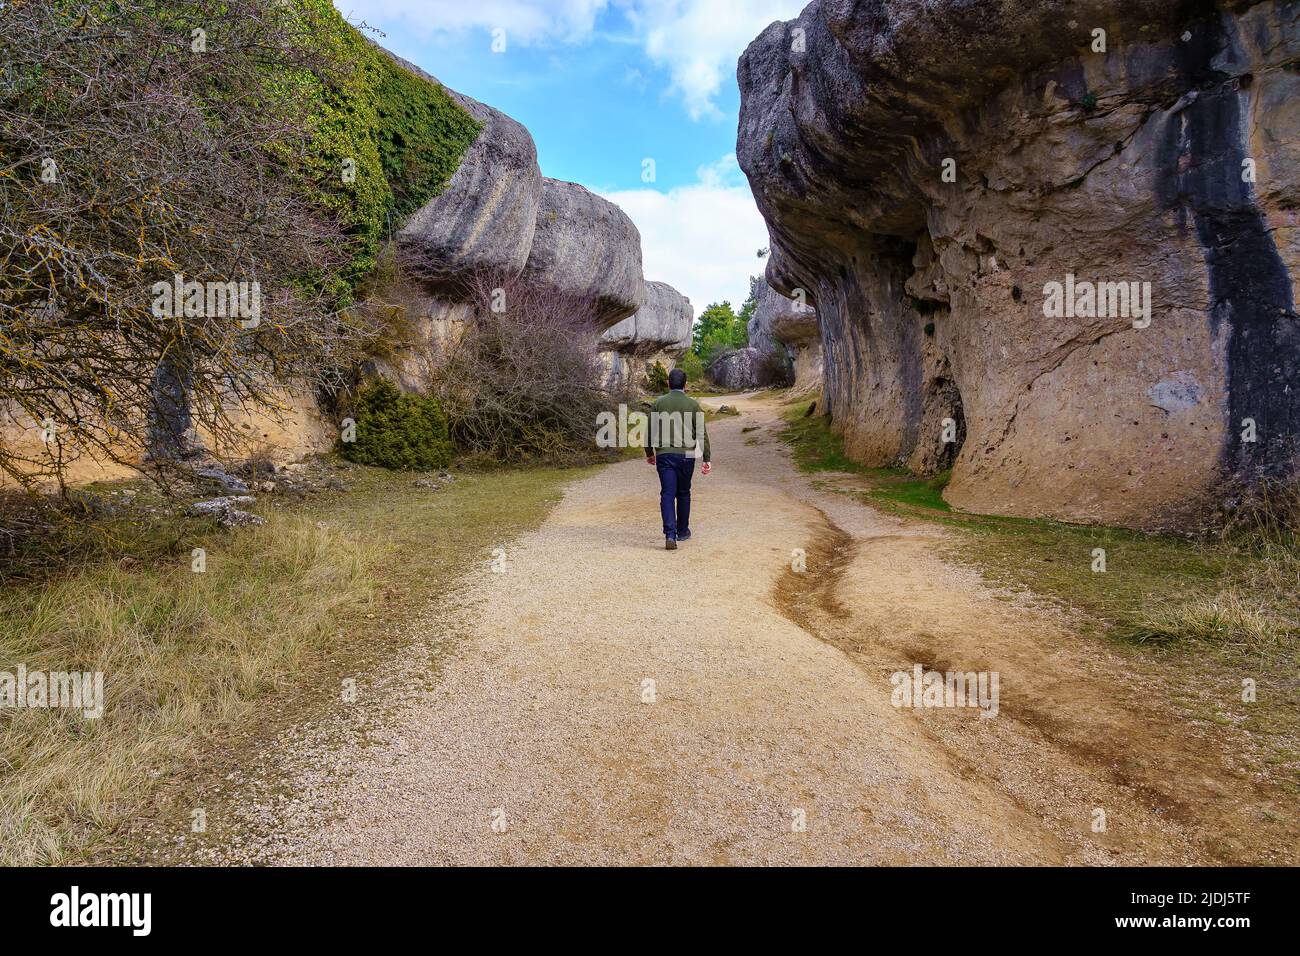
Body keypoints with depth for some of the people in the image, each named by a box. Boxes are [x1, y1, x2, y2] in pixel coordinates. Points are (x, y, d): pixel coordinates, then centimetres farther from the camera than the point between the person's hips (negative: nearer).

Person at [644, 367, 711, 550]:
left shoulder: (658, 403, 3)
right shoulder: (693, 405, 1)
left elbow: (650, 431, 6)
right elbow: (702, 433, -3)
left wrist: (649, 453, 20)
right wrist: (707, 459, -1)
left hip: (664, 455, 0)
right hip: (686, 455, 1)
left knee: (667, 494, -2)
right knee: (683, 493, 17)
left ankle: (670, 534, -15)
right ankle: (682, 531, 28)